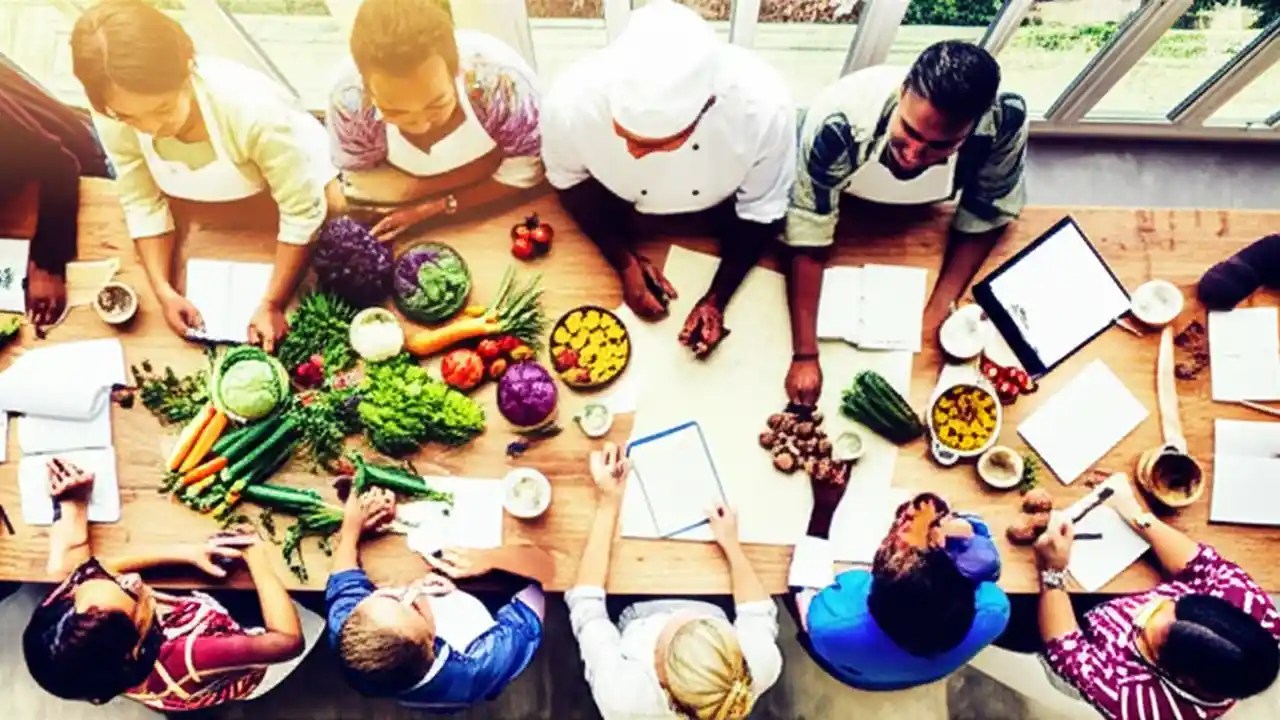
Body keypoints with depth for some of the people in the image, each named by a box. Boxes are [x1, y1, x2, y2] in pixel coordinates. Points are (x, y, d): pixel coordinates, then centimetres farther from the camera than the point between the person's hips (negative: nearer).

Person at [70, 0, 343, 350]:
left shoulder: (251, 108, -42)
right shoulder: (114, 118, -28)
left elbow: (302, 211, -34)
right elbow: (142, 203, -14)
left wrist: (272, 305, -33)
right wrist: (163, 290, -25)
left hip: (291, 170, -2)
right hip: (206, 196, 3)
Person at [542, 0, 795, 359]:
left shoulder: (763, 107, -38)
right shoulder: (571, 101, -37)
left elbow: (759, 211, -18)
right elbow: (569, 180, -13)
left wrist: (717, 298, -24)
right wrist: (625, 262, -20)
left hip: (718, 208, 0)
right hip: (619, 212, 1)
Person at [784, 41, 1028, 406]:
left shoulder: (1004, 121, -37)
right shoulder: (837, 123, -45)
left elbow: (984, 216, -19)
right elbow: (808, 239, -36)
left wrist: (937, 313, -29)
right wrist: (805, 356, -39)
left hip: (917, 215, 2)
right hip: (834, 199, -1)